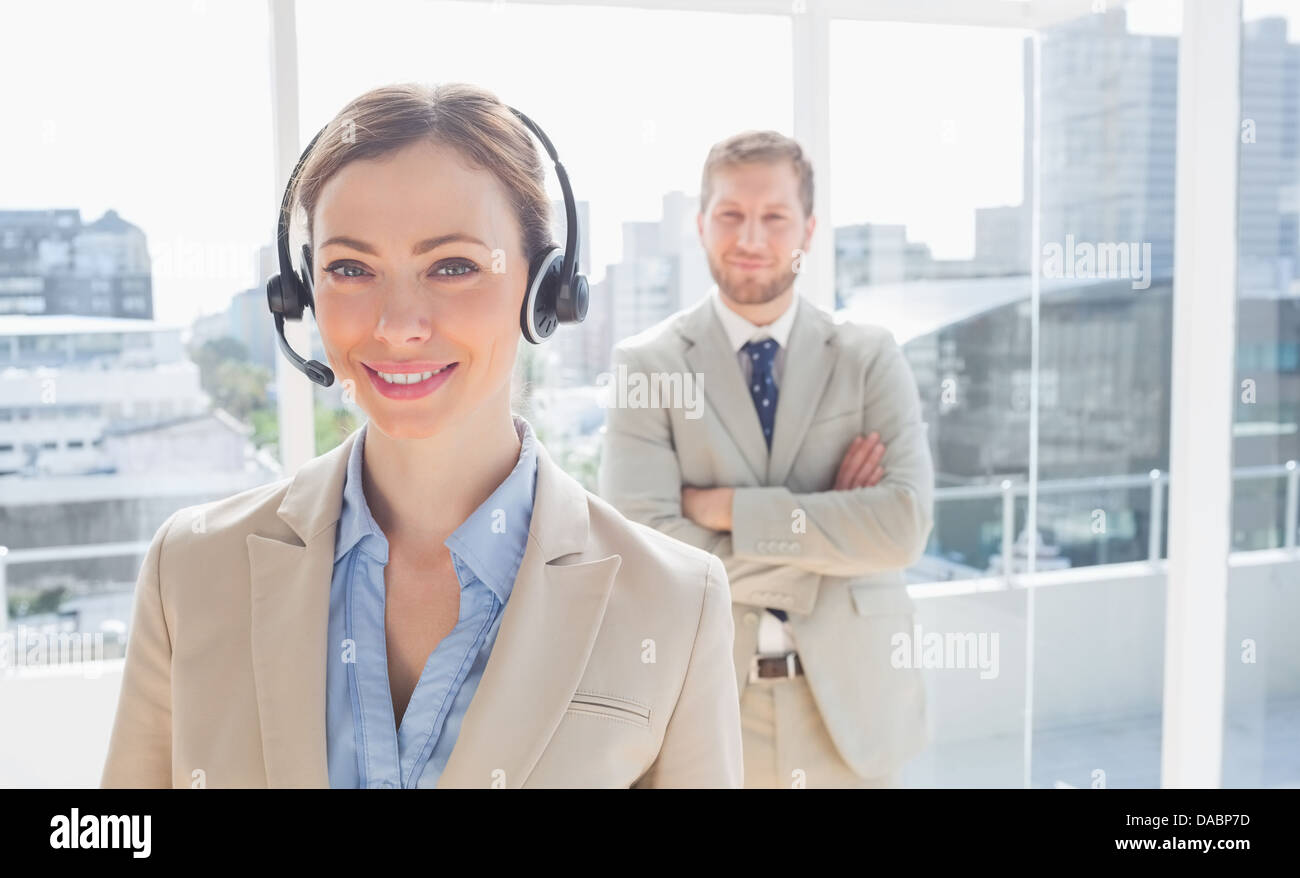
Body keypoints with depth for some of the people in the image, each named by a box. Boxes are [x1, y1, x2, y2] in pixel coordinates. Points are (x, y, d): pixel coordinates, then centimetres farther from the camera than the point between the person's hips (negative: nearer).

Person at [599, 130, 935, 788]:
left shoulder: (870, 358, -2)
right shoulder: (648, 364, -6)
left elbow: (905, 525, -14)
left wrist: (728, 507, -18)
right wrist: (831, 536, -15)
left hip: (850, 703, 2)